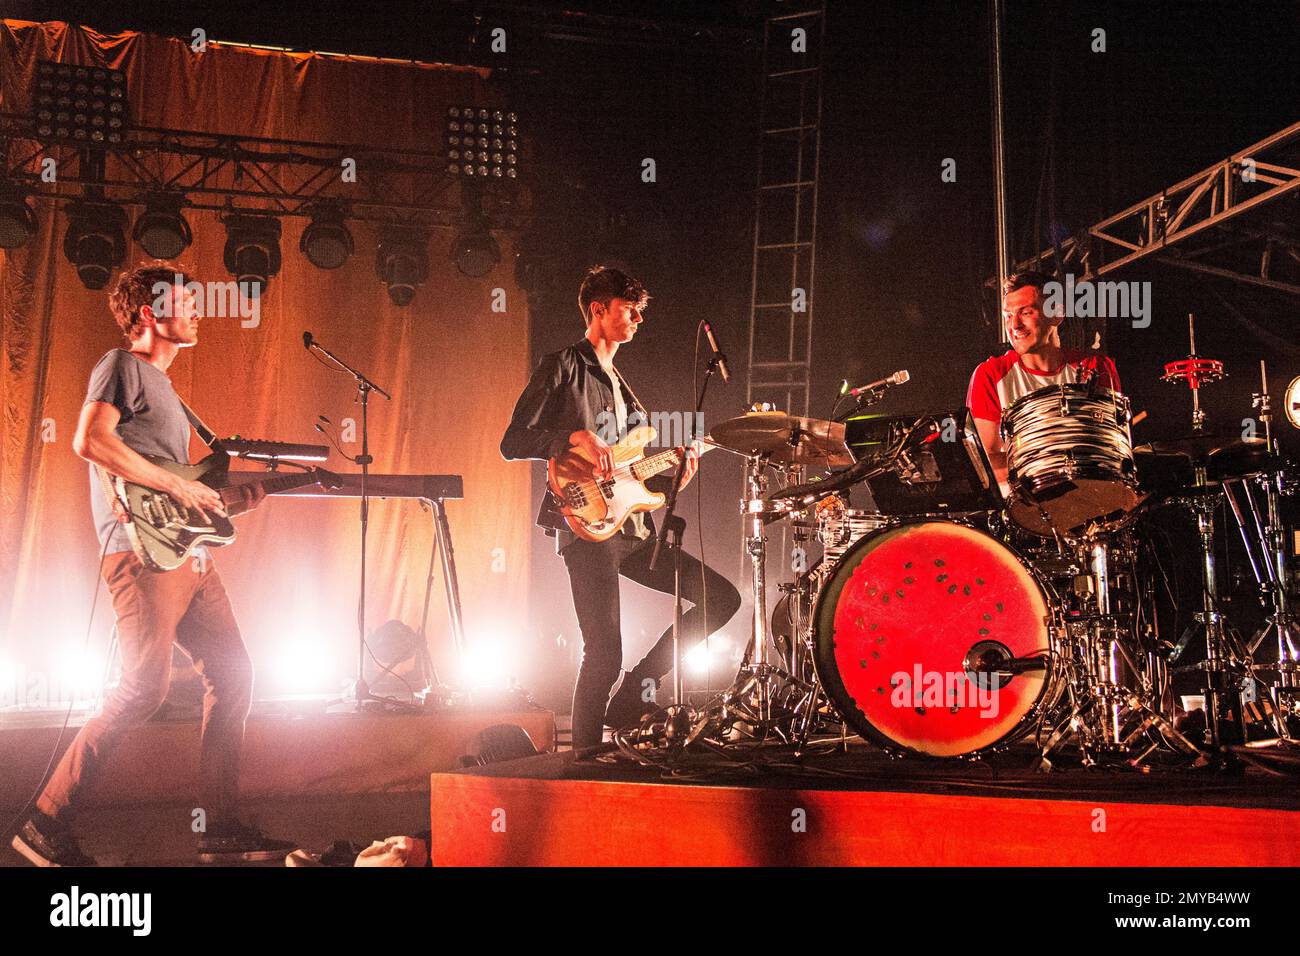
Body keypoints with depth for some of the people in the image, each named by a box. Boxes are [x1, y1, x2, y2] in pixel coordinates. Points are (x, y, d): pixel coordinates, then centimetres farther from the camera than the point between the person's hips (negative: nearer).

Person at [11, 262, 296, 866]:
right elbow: (89, 439, -19)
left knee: (232, 677, 5)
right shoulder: (123, 366, -1)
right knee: (144, 690, -14)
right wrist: (177, 485, -18)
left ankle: (220, 829, 10)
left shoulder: (163, 387, 27)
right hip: (141, 552, -10)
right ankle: (47, 826, -4)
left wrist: (226, 504, 14)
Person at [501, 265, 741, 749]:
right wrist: (579, 436, -22)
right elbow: (513, 443, -10)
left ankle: (634, 693, 6)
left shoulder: (620, 386, 25)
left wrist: (671, 477, 6)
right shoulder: (563, 366, 0)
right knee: (605, 653, -11)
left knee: (722, 597, 4)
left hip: (630, 528, 8)